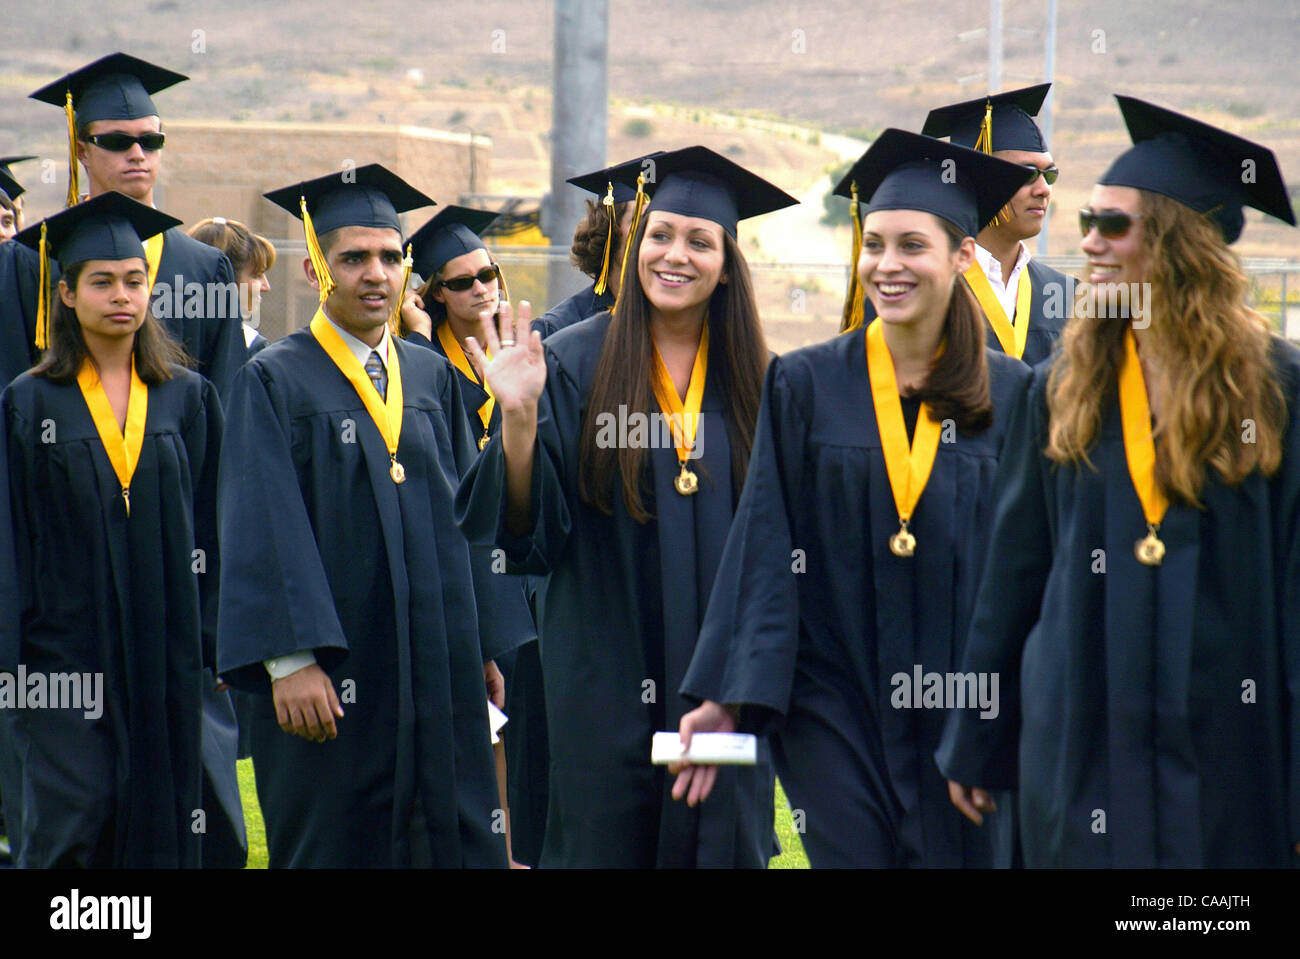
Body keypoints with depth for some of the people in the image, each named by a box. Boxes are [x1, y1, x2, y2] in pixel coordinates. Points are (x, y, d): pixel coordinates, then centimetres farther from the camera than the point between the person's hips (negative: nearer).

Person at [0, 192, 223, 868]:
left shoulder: (189, 399, 7)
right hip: (67, 646, -2)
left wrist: (216, 642, 3)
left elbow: (212, 526, 8)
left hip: (165, 650, 3)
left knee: (159, 817, 4)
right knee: (76, 817, -9)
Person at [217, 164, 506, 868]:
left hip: (439, 671, 5)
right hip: (333, 678, -5)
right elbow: (262, 531, -11)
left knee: (455, 838, 3)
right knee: (332, 845, 0)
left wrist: (485, 646, 10)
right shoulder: (274, 382, -3)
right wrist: (290, 659, -20)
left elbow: (466, 516, 15)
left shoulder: (433, 377, 13)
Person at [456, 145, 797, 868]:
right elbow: (531, 532, -8)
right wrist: (520, 419, -20)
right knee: (605, 840, 3)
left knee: (724, 842, 2)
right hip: (610, 671, -2)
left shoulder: (752, 379, 6)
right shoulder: (576, 364, -2)